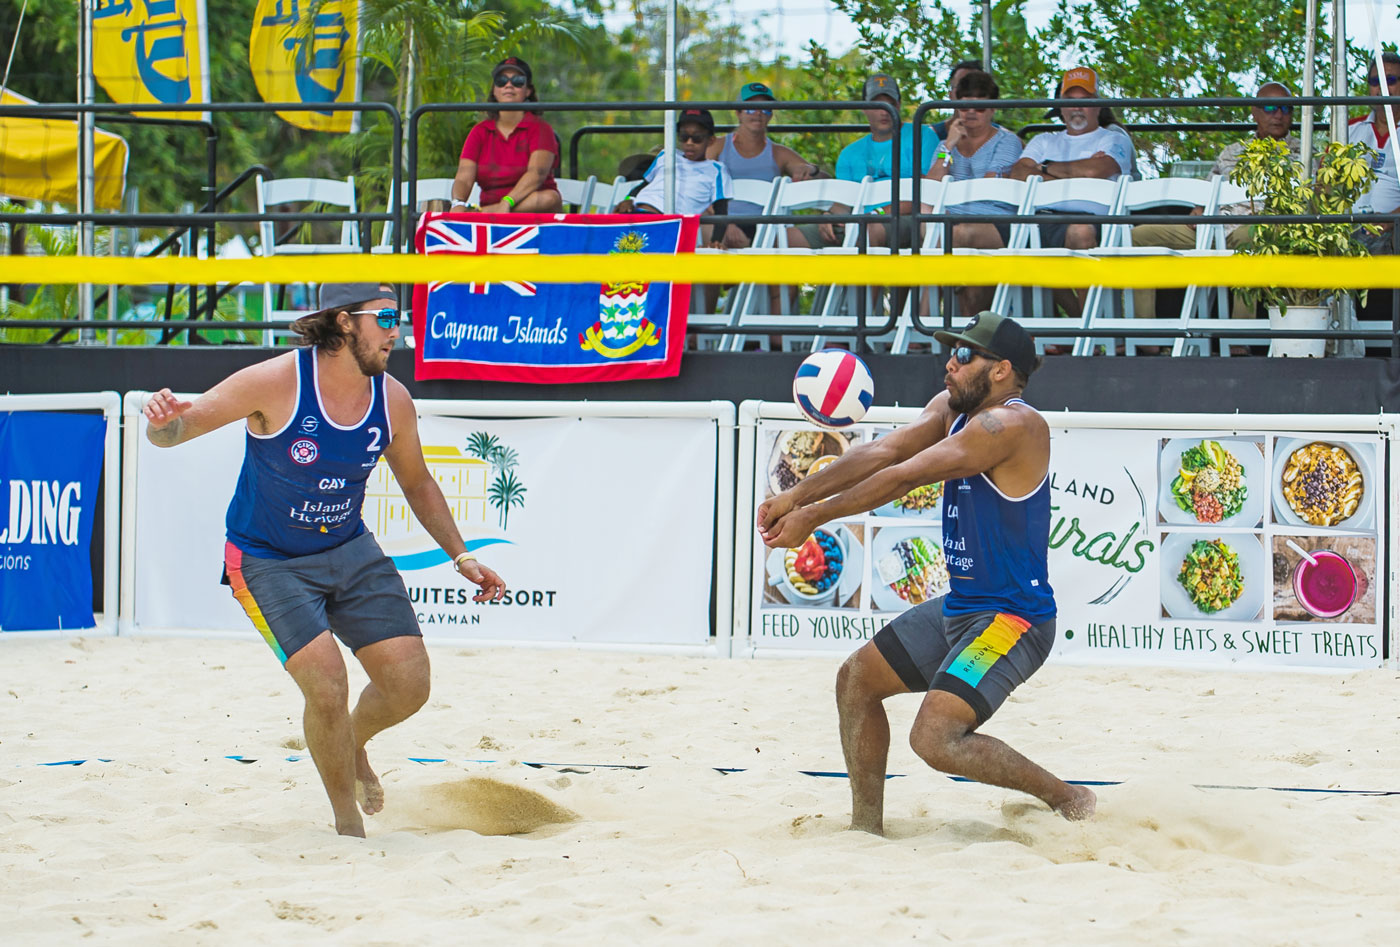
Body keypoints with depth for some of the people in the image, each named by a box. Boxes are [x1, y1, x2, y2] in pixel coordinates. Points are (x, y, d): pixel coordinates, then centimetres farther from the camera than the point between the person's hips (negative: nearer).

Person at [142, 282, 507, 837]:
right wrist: (164, 423, -41)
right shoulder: (276, 382, -22)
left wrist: (459, 556, 9)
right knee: (327, 687, -20)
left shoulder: (392, 401, -6)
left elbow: (417, 484, 13)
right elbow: (177, 430, -17)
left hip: (350, 551, 5)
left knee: (409, 685, -3)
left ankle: (354, 746, 33)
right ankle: (348, 823, 2)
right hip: (267, 561, -5)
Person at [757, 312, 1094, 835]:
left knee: (936, 739, -22)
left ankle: (1069, 798, -6)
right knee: (857, 678, 16)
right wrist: (796, 496, -13)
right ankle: (867, 826, 25)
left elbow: (903, 478, -22)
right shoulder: (951, 408, 8)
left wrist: (814, 516, -16)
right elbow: (883, 452, -1)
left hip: (1012, 617, -10)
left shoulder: (1011, 425, -22)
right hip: (959, 608, 10)